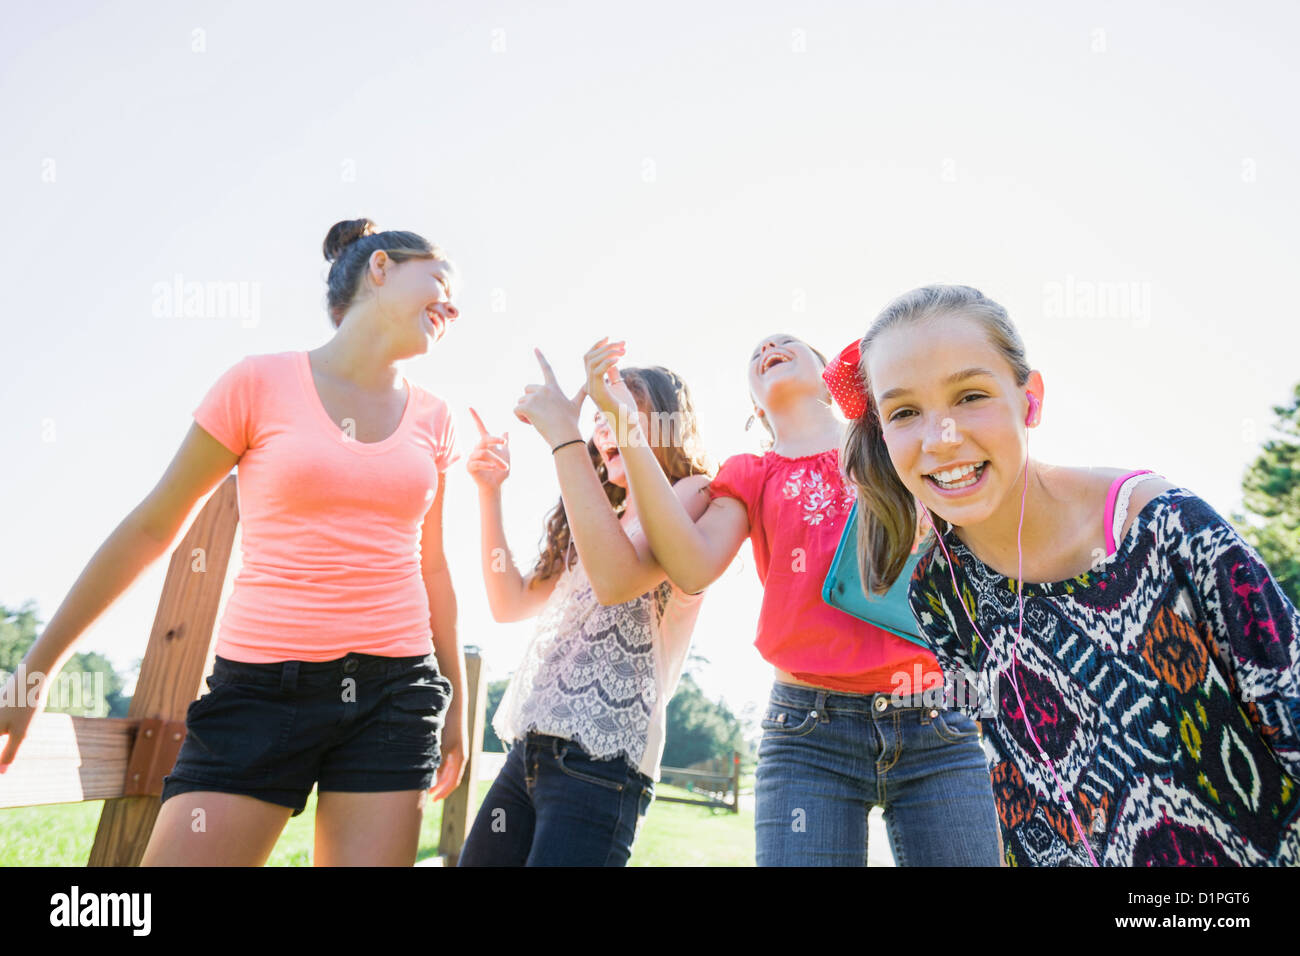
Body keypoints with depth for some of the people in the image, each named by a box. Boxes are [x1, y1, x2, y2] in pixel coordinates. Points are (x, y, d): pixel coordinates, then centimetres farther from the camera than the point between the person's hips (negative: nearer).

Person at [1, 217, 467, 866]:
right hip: (263, 688, -3)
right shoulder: (260, 385, -2)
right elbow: (150, 528, 4)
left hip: (393, 694, 3)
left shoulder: (432, 419, 8)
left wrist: (454, 701, 20)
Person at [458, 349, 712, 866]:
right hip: (530, 746, 8)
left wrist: (563, 435, -19)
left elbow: (617, 580, -21)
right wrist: (489, 493, 13)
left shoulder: (693, 493, -2)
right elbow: (510, 603, 20)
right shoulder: (604, 518, 23)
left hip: (600, 757, -8)